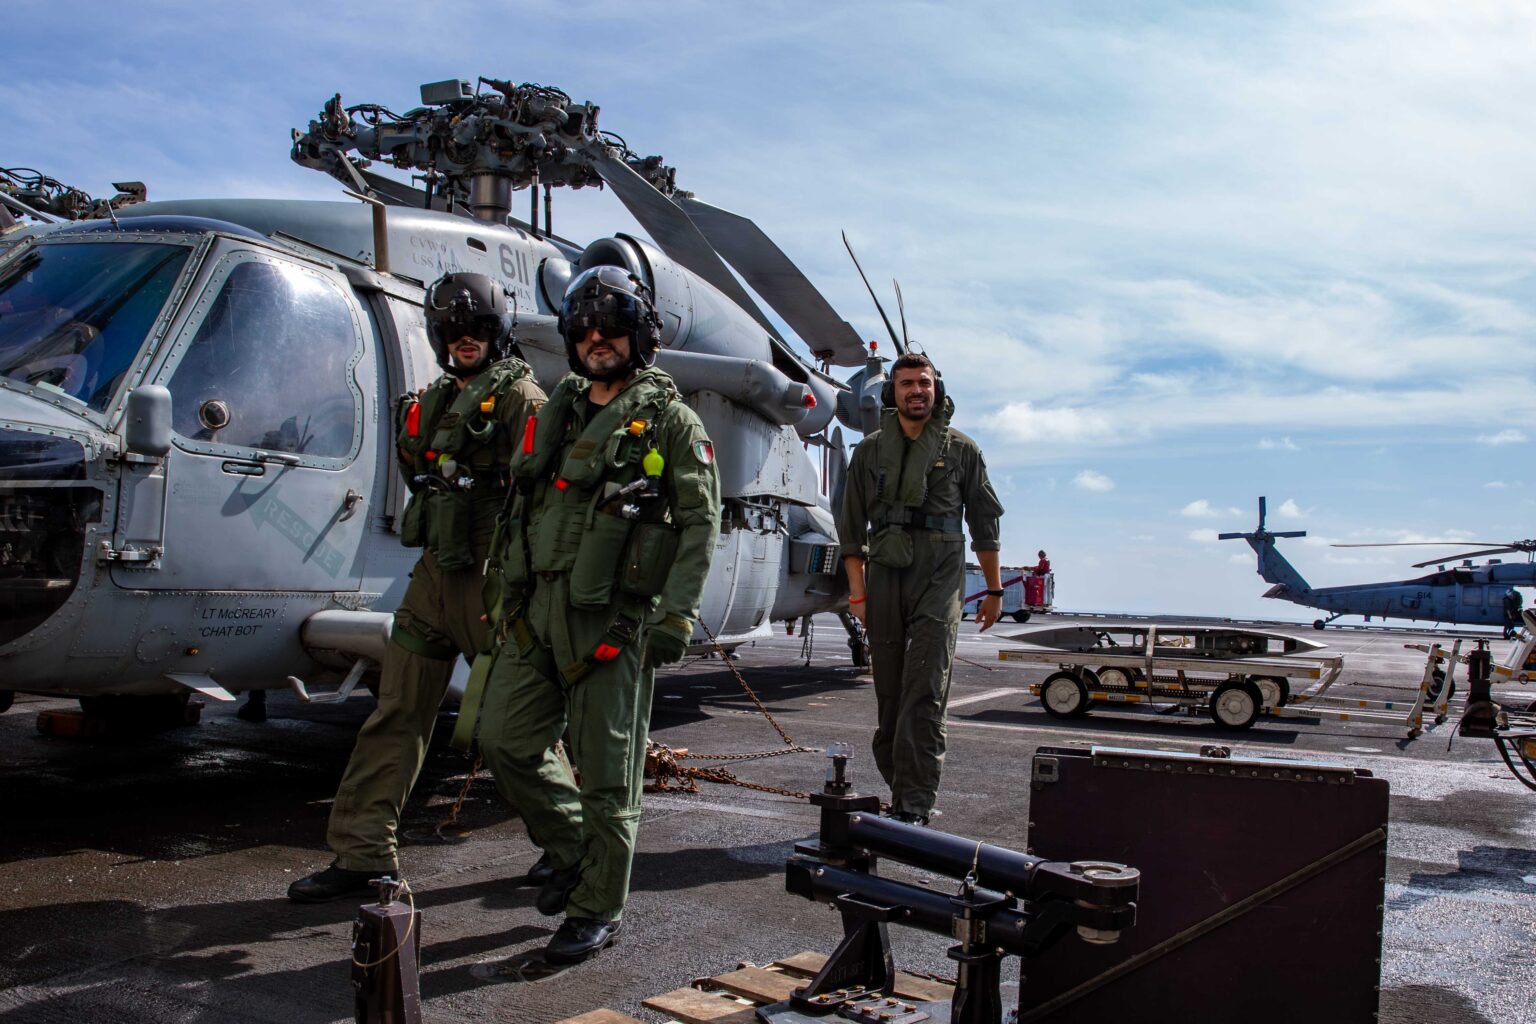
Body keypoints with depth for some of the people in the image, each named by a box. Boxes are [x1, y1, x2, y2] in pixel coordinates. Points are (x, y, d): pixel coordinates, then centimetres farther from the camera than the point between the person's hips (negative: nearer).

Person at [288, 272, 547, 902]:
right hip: (433, 573, 8)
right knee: (396, 715, 7)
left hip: (491, 578, -8)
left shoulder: (519, 398, -8)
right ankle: (362, 853, 15)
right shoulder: (437, 400, 17)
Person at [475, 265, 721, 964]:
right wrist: (508, 593, 18)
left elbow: (701, 522, -6)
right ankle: (572, 851, 30)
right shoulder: (557, 415, 18)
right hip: (537, 608, 7)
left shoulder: (669, 421, -1)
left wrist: (676, 616, -14)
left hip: (612, 617, -6)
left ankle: (598, 908, 16)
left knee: (606, 768, 0)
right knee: (506, 740, 8)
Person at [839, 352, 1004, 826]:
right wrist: (857, 591, 2)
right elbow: (852, 526, 10)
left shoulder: (961, 450, 7)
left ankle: (914, 806, -11)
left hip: (939, 580, -2)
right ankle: (901, 793, 16)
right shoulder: (869, 452, 11)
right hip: (884, 578, 3)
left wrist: (994, 590, 11)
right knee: (889, 696, 5)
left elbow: (984, 524, 11)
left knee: (924, 695, -11)